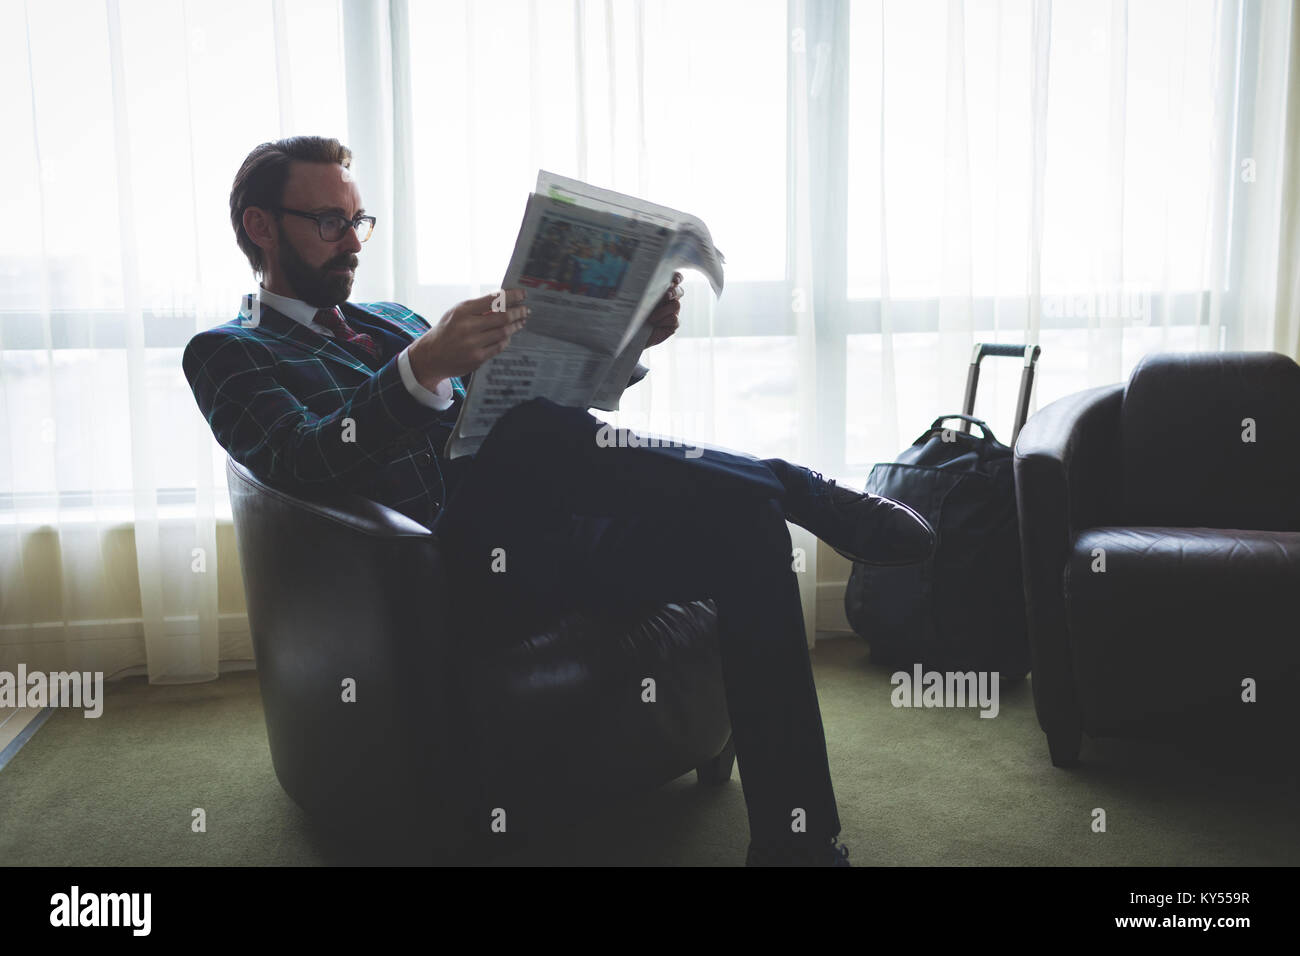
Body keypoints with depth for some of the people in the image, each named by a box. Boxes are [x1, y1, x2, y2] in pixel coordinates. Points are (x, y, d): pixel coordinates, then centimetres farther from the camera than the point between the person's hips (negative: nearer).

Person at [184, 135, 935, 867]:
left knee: (744, 528, -15)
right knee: (529, 428, -34)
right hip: (464, 556, -6)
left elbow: (526, 399, 21)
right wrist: (424, 367, -31)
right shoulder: (228, 353, 9)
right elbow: (304, 456, -13)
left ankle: (797, 843, -13)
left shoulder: (392, 321, 28)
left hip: (543, 536, 7)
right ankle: (799, 495, -14)